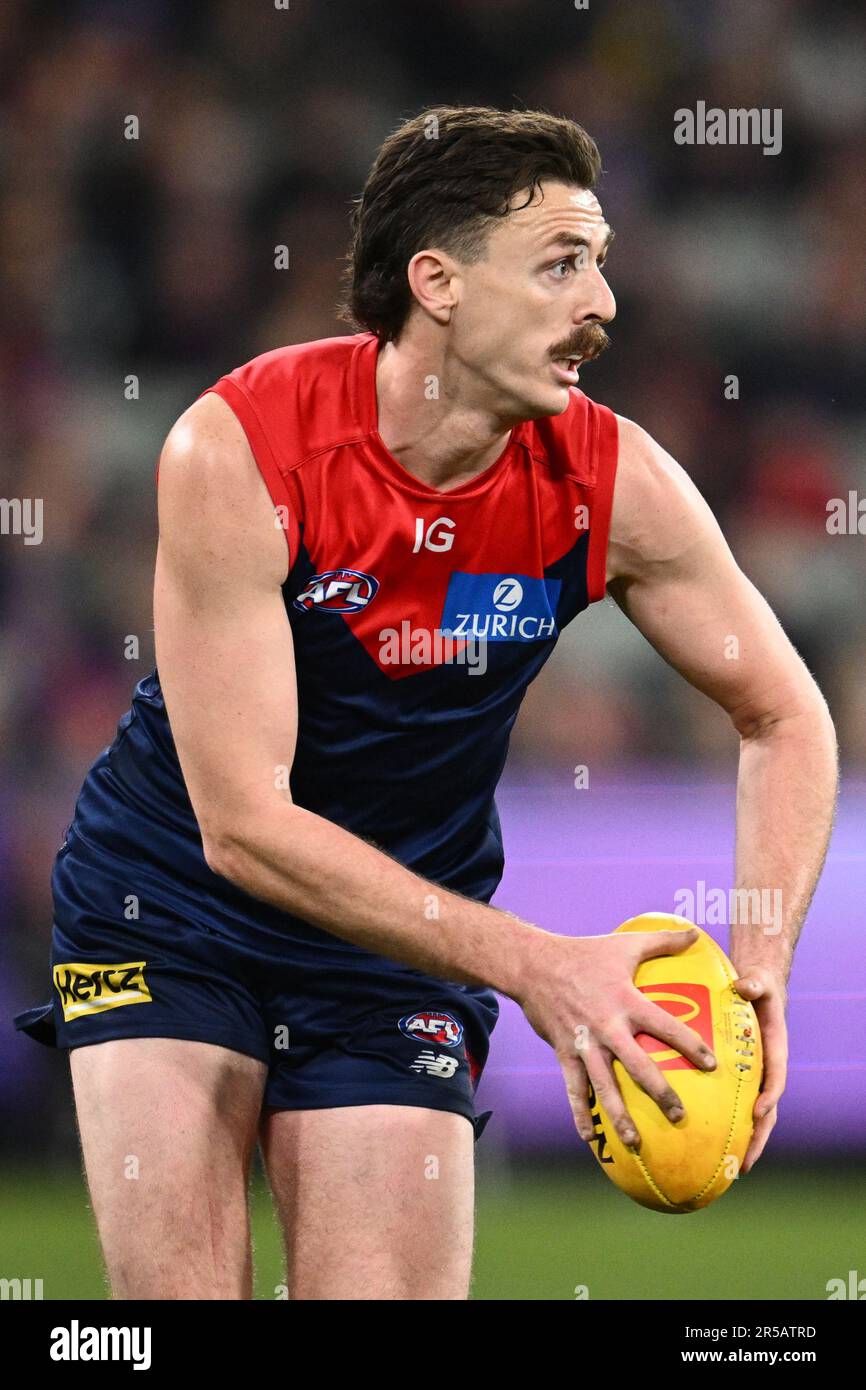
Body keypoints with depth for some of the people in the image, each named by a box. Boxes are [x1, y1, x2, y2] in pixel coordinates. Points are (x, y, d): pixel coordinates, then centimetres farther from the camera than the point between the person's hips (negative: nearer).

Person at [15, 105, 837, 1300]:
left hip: (406, 932, 2)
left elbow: (785, 718, 0)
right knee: (180, 1294, -13)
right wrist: (531, 965, -33)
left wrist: (758, 965, -18)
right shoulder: (238, 453, -25)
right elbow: (242, 822, -27)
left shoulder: (613, 482, -15)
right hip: (172, 905, -2)